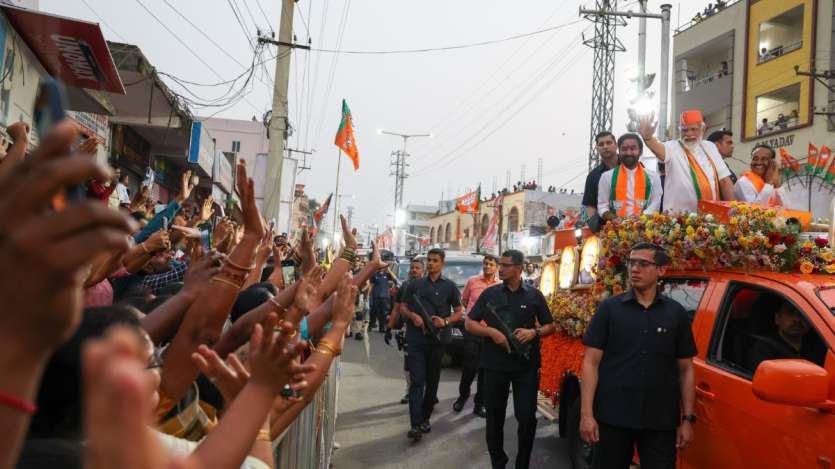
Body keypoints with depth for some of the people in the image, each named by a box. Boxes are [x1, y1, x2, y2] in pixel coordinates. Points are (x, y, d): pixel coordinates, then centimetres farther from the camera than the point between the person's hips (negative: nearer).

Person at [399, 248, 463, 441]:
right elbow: (403, 307, 12)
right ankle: (416, 424, -12)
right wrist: (412, 316, -9)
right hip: (416, 339, 0)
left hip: (438, 340, 1)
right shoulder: (415, 284, 9)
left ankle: (425, 418, 26)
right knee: (417, 381, -8)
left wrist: (445, 321, -13)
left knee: (432, 381, 11)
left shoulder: (449, 286, 6)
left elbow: (459, 312, 6)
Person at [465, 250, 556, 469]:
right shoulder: (490, 293, 3)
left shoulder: (534, 295, 2)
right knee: (494, 417, 10)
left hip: (526, 366, -1)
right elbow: (469, 323, 5)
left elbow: (551, 326, 9)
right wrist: (492, 332, -12)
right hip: (494, 365, 1)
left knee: (527, 417, -2)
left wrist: (534, 332, -11)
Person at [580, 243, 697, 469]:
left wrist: (687, 418, 4)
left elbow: (685, 369, 9)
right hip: (612, 417, -1)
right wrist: (586, 413, -9)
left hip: (661, 421, 1)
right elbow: (591, 363, -2)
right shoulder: (609, 308, 0)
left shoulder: (676, 313, 5)